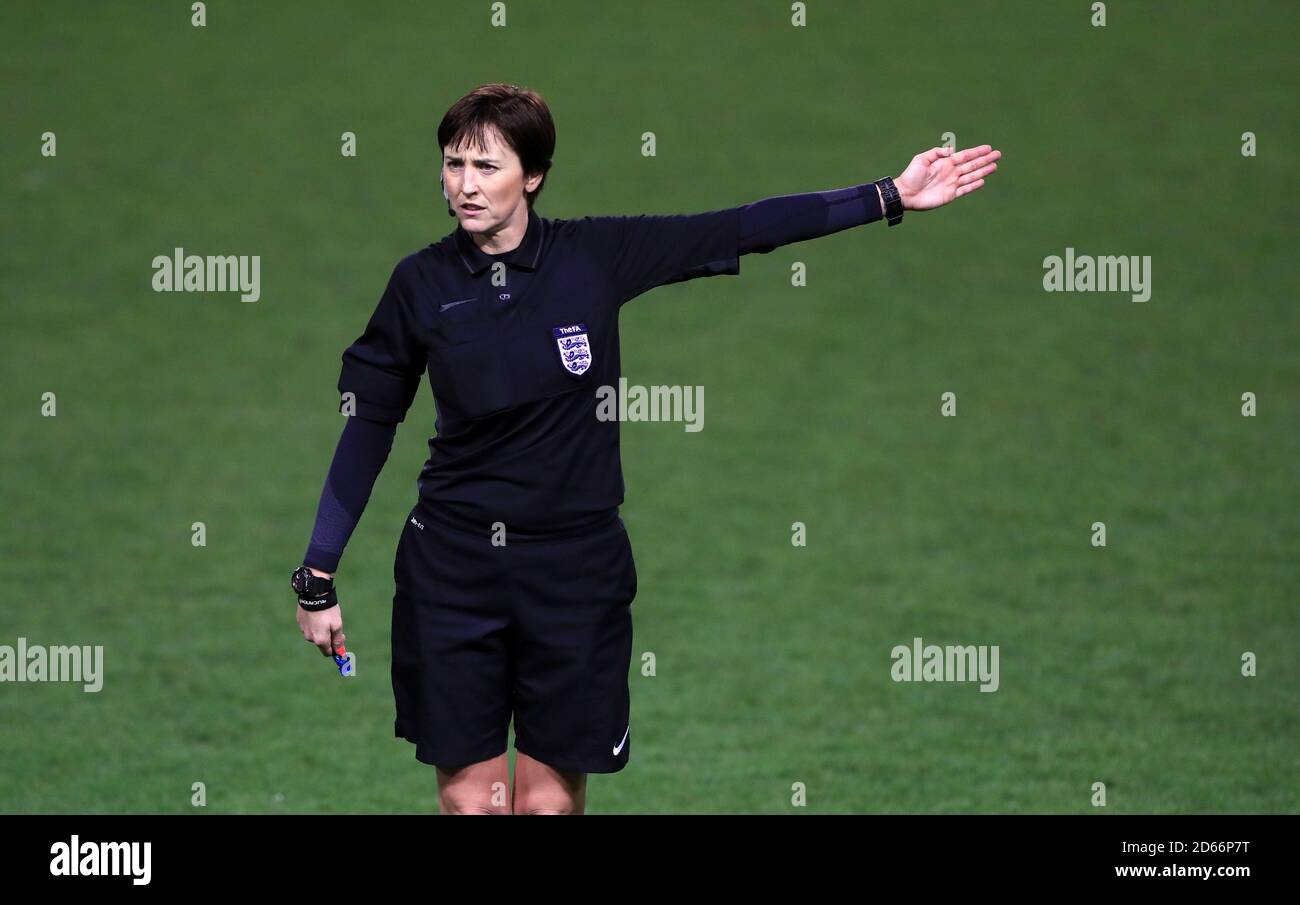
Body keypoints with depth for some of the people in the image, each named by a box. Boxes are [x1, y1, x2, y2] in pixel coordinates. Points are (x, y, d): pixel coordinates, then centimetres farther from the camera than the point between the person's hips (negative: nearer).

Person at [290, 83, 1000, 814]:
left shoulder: (594, 256, -4)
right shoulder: (422, 283, -3)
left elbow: (743, 230, -5)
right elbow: (368, 430, 4)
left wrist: (892, 198, -8)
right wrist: (319, 577, 3)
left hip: (576, 564, 0)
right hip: (453, 567, 0)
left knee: (550, 801, 4)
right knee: (470, 800, 1)